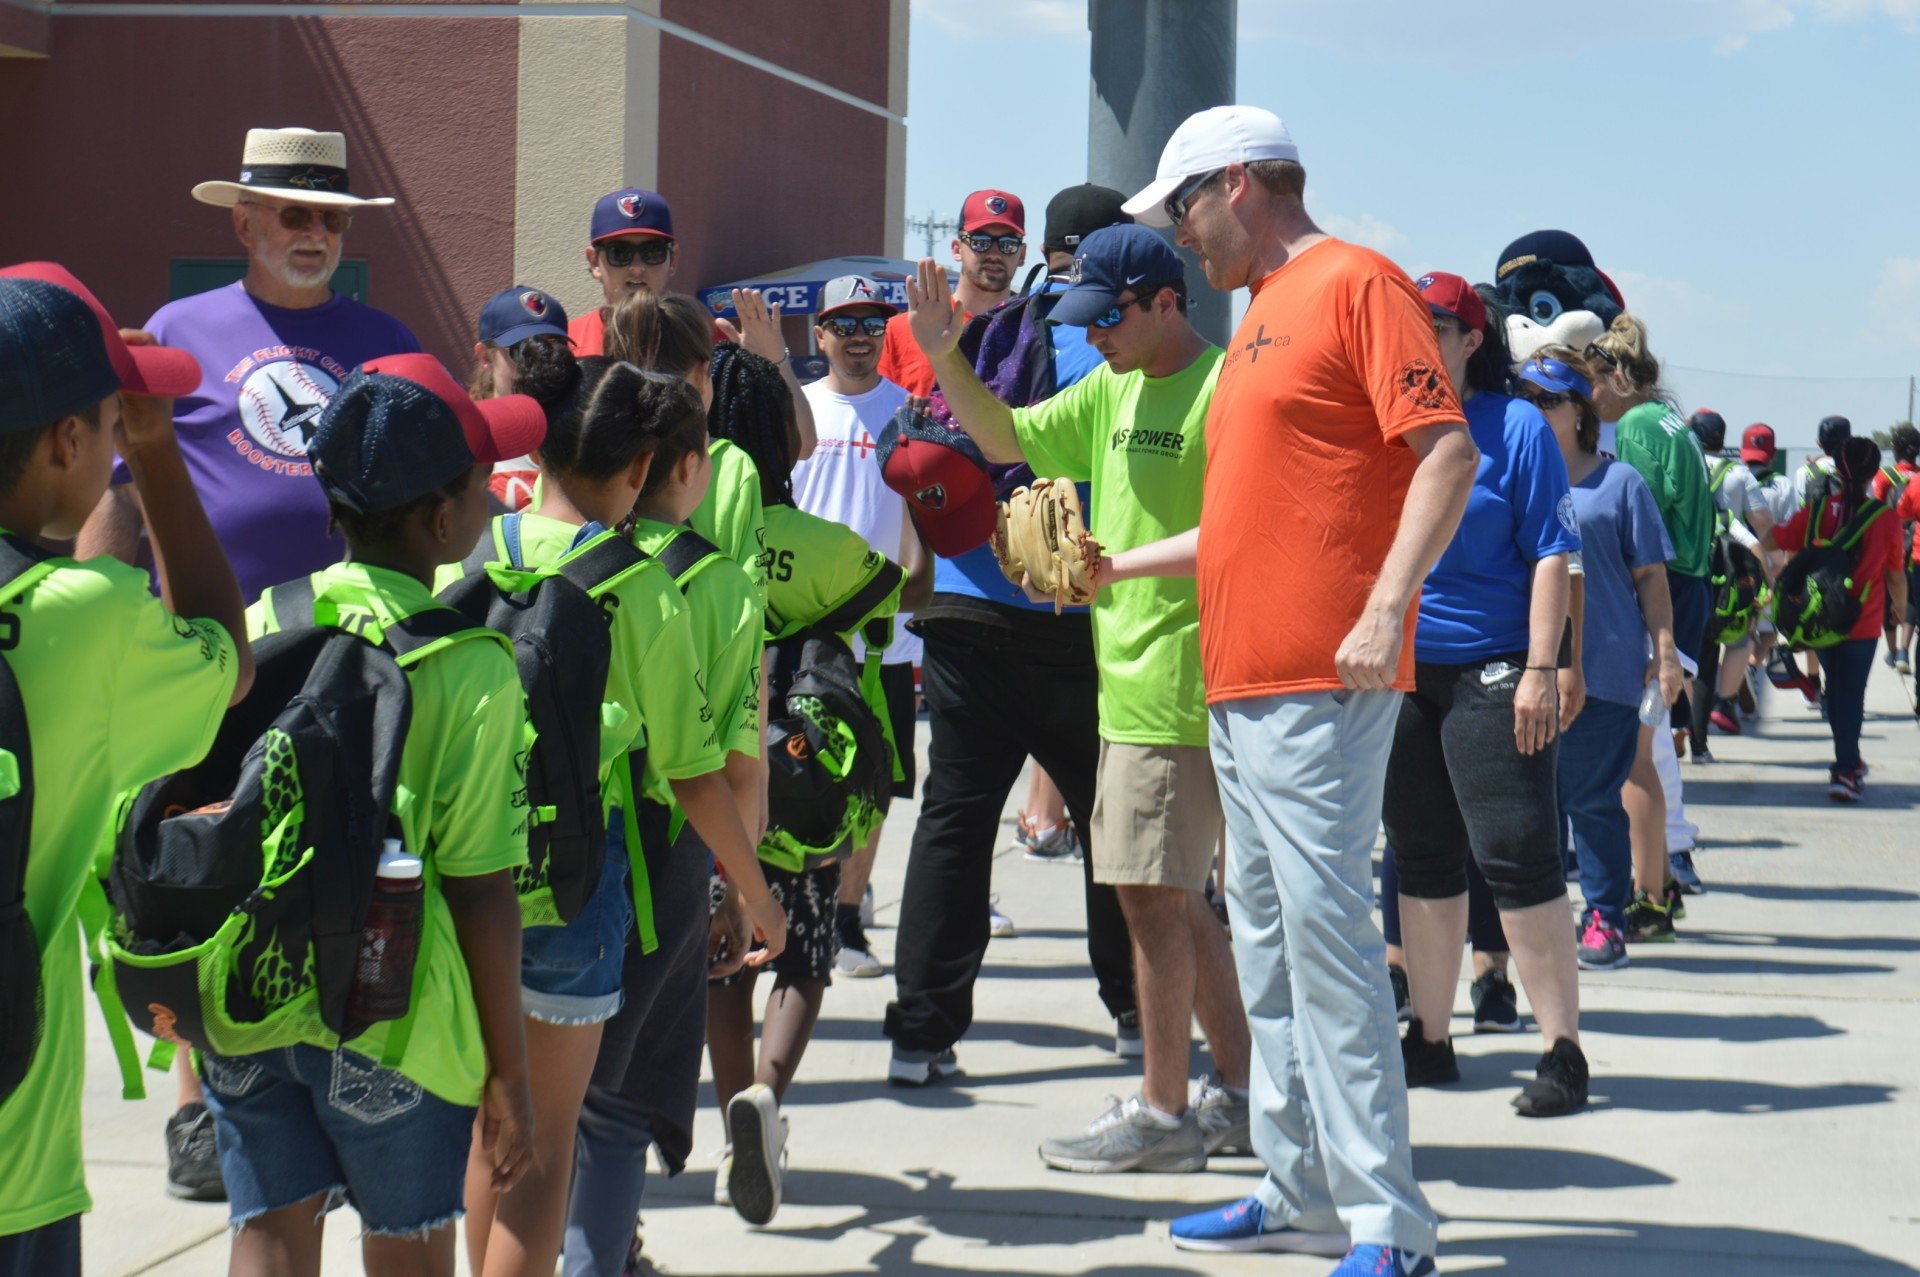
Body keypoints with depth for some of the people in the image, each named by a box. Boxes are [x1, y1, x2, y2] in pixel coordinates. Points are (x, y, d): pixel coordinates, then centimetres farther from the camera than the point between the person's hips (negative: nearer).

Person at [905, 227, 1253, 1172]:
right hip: (1127, 673, 10)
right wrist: (945, 359, 6)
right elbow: (1008, 438, 21)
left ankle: (1163, 1112, 1)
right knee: (1169, 895, 14)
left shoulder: (1223, 387, -13)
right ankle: (1241, 1090, 22)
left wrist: (1116, 563, -21)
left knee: (1151, 889, -7)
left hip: (1181, 679, -10)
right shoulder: (1114, 388, 15)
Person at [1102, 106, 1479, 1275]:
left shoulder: (1356, 282, -6)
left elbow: (1448, 449, -16)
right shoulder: (1263, 316, 22)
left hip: (1321, 683, -10)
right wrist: (1114, 565, 27)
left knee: (1323, 925, -12)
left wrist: (1386, 608, -24)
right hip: (1242, 679, 10)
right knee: (1266, 934, 11)